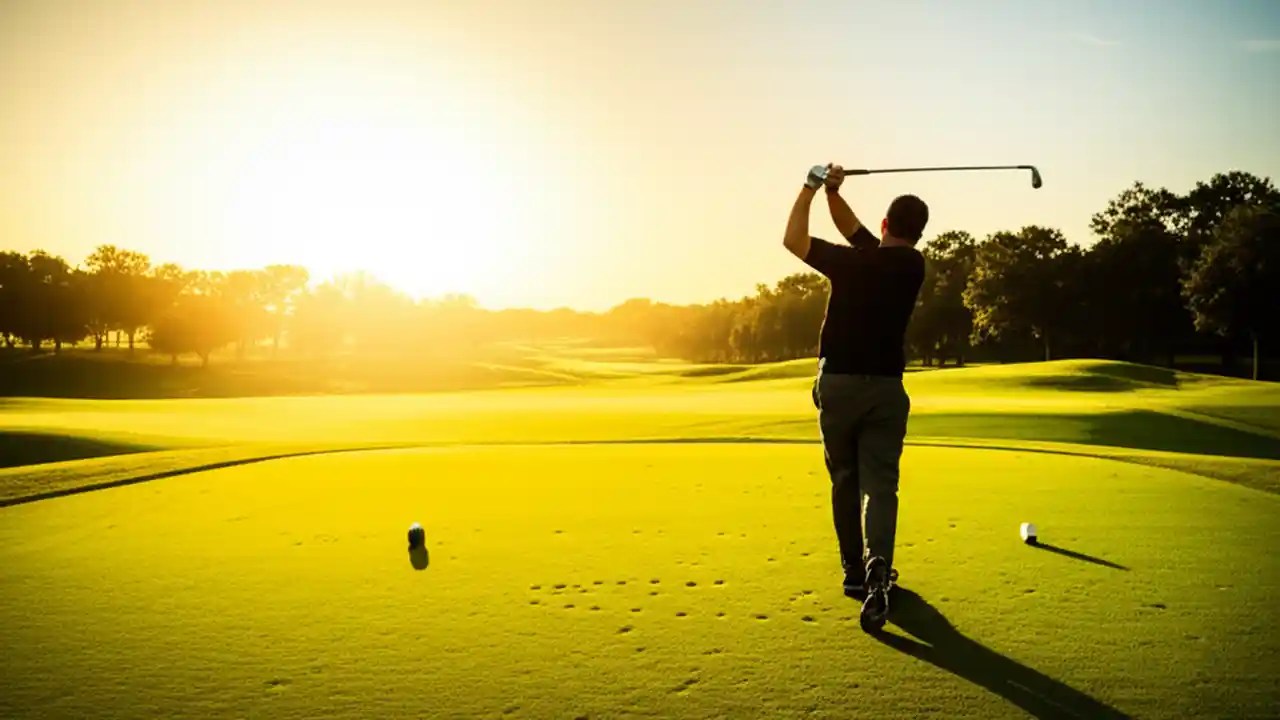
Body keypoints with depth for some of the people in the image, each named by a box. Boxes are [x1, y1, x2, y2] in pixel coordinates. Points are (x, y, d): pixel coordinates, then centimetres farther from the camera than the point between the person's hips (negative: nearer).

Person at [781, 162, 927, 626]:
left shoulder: (852, 262, -11)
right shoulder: (913, 266, 3)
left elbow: (793, 239, 3)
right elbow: (853, 229, 12)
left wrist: (813, 187, 9)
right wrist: (833, 193, 1)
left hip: (838, 383, -1)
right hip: (887, 388, 1)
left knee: (845, 481, 13)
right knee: (880, 484, -2)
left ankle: (854, 572, 19)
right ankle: (877, 569, -23)